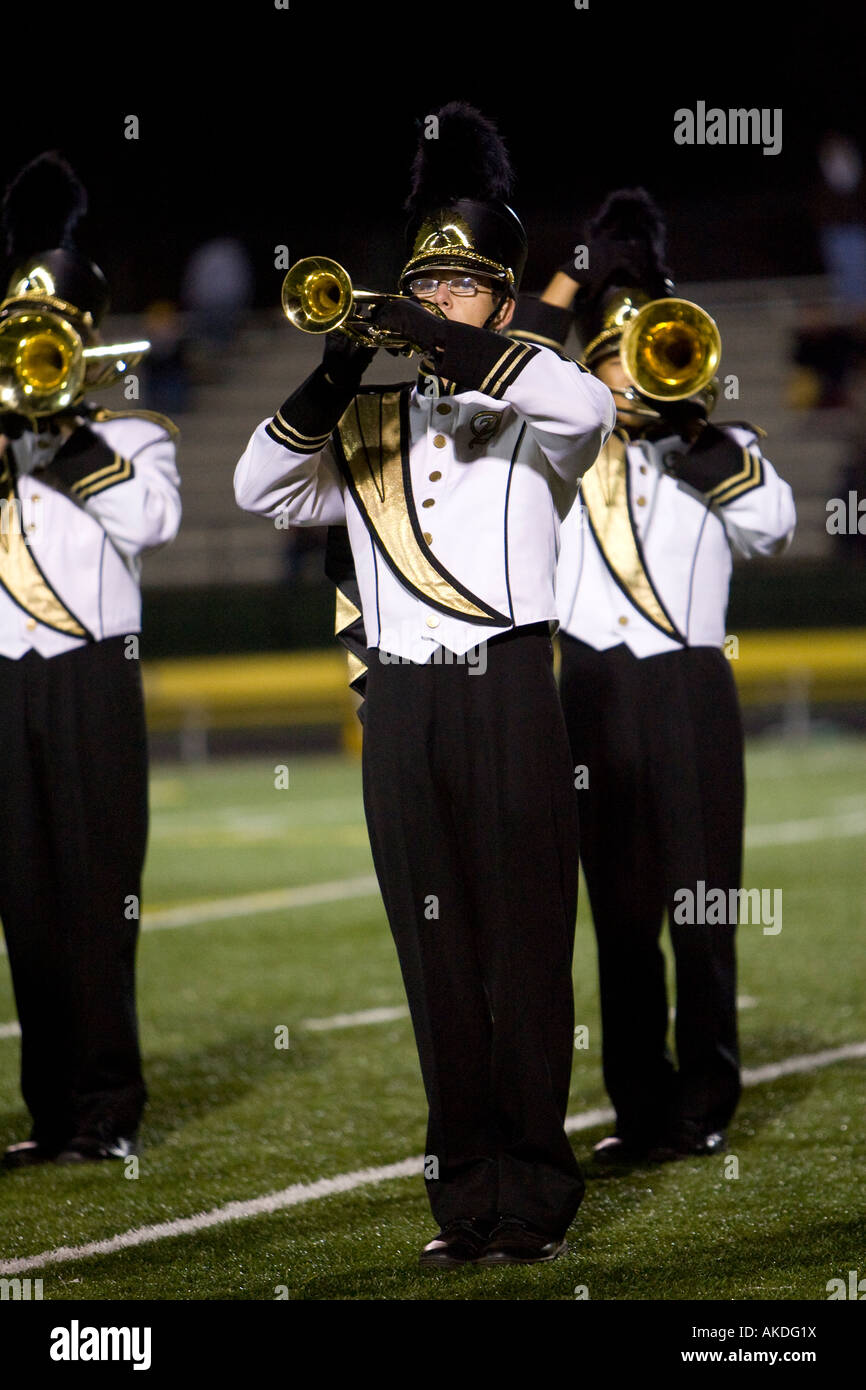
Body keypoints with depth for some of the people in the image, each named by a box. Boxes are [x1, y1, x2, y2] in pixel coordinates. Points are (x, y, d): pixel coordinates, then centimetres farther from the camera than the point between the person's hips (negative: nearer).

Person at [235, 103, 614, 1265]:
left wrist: (452, 347, -22)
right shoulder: (368, 424, 17)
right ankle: (468, 1198, 9)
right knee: (436, 955, 5)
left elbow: (590, 407, -17)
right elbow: (261, 491, 5)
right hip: (404, 703, 4)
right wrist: (329, 383, -9)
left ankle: (534, 1195, 1)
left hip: (508, 694, -4)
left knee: (525, 946, -4)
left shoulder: (529, 413, 6)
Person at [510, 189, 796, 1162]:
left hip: (688, 691, -2)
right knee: (620, 910, 4)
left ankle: (706, 1105, 6)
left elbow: (773, 526, -10)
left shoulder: (720, 448, 7)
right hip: (595, 695, 2)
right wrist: (569, 284, 1)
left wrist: (687, 427, -13)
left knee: (701, 907, -1)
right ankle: (644, 1108, 9)